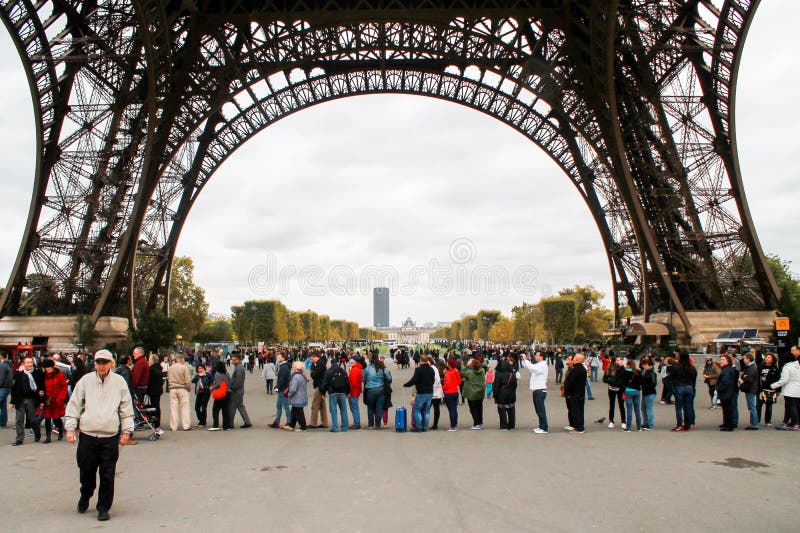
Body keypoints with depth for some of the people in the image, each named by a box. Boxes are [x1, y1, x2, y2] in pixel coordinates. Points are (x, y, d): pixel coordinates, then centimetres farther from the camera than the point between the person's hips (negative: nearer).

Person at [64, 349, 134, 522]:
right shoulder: (85, 381, 2)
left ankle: (103, 507, 16)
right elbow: (74, 405, 7)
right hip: (87, 435, 1)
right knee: (86, 472, 13)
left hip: (110, 437, -1)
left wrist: (126, 431, 3)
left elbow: (126, 408, 7)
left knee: (107, 475, 1)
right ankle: (85, 497, 41)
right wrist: (71, 428, 1)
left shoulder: (119, 382, 2)